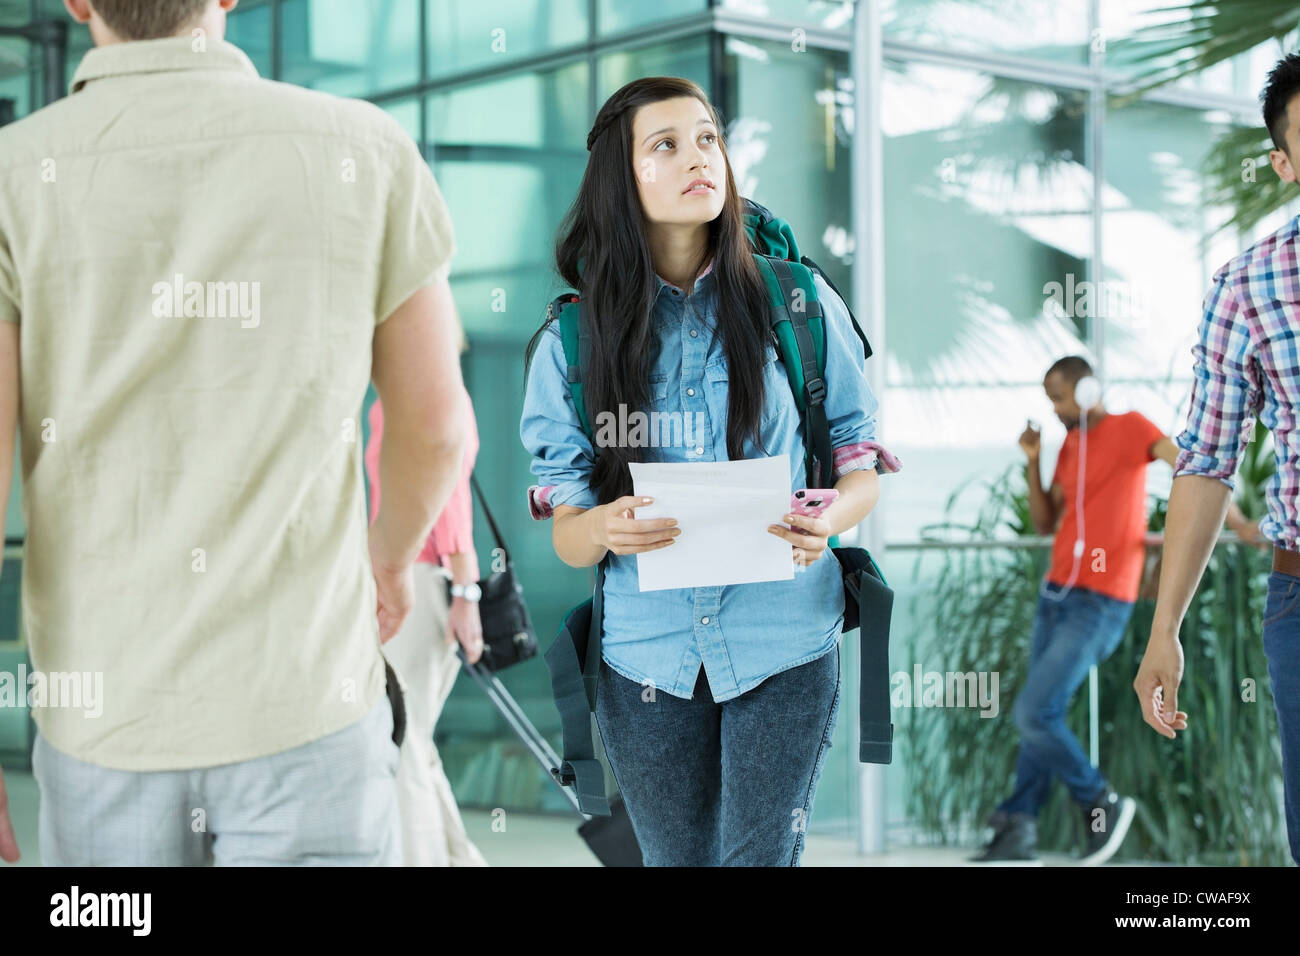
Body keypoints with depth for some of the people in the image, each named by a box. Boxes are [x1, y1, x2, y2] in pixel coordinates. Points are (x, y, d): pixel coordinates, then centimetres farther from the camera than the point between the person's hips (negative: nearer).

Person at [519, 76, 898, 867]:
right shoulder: (572, 341, 2)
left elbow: (863, 465, 6)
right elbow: (565, 535, 2)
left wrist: (829, 519, -17)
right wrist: (604, 529, -22)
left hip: (783, 640, -1)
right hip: (648, 655, 1)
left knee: (760, 856, -2)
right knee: (677, 859, 12)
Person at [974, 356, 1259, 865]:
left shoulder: (1129, 427, -6)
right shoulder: (1067, 447, 15)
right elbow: (1045, 523, 15)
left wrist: (1235, 521, -28)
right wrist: (1033, 462, 2)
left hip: (1100, 605, -7)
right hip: (1057, 594, 7)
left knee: (1033, 714, -12)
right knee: (1041, 716, 7)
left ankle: (1103, 804, 5)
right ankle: (1017, 831, 11)